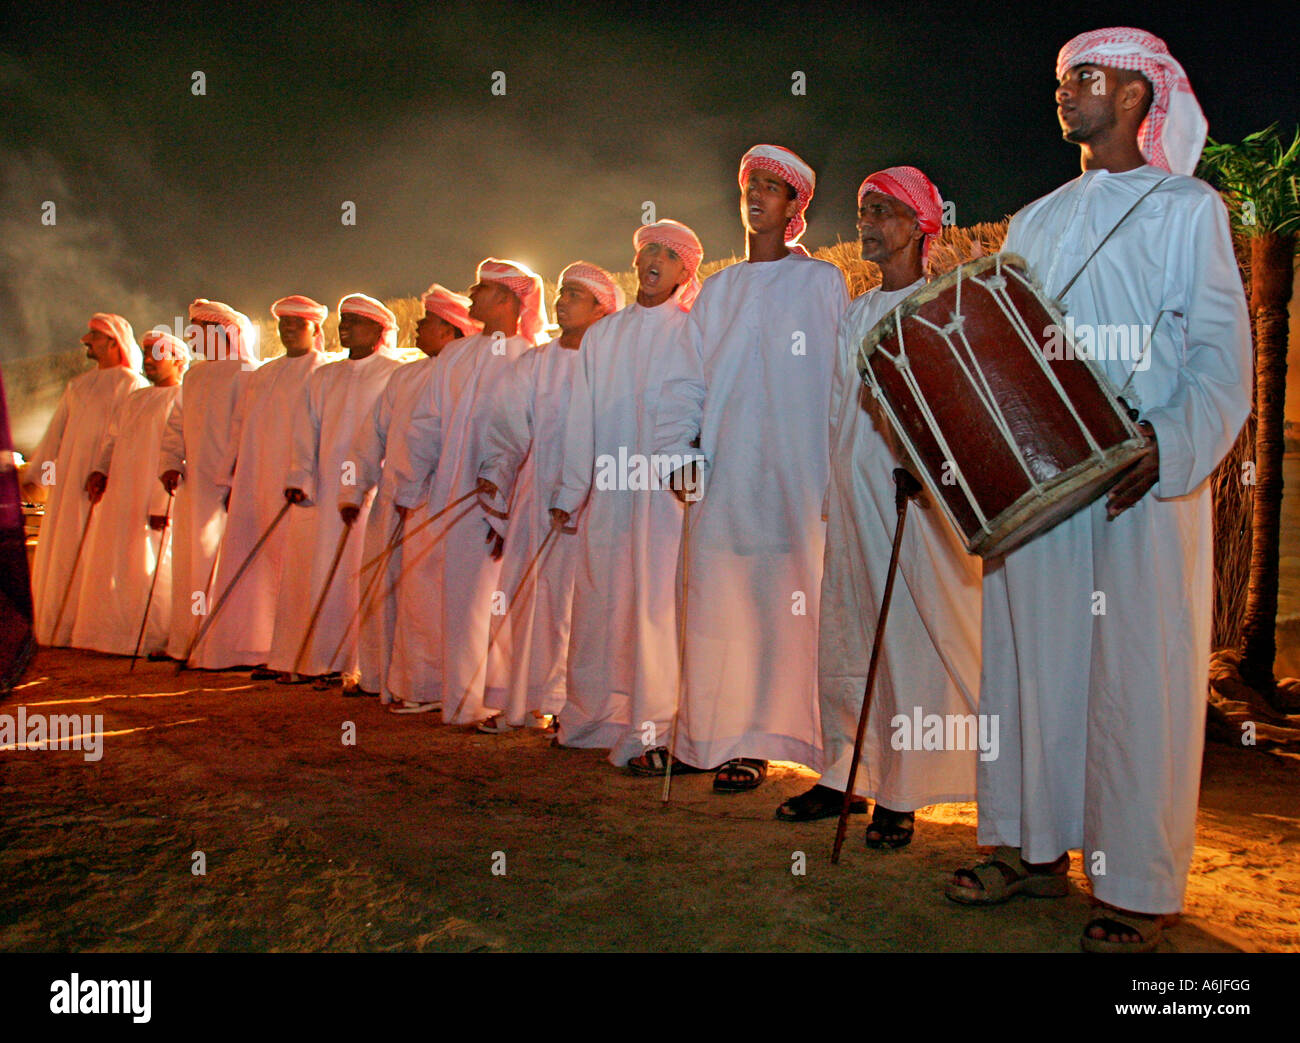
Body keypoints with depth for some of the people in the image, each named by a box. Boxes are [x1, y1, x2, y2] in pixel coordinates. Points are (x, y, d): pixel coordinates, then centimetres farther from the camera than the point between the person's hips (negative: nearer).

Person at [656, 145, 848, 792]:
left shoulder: (822, 282, 9)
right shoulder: (717, 291, 20)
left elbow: (844, 378, 5)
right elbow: (691, 379, 15)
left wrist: (843, 462, -5)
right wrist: (677, 445, -1)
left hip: (795, 471, -3)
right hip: (725, 473, 4)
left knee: (786, 600, -5)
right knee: (719, 599, 1)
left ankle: (760, 741, 2)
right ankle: (720, 735, 8)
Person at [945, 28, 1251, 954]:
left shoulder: (1187, 208, 6)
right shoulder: (1034, 223, 20)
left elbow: (1223, 360, -4)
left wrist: (1169, 449, -21)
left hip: (1143, 486, -5)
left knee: (1137, 681, -2)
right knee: (1032, 660, 7)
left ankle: (1139, 887, 8)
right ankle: (1036, 848, 19)